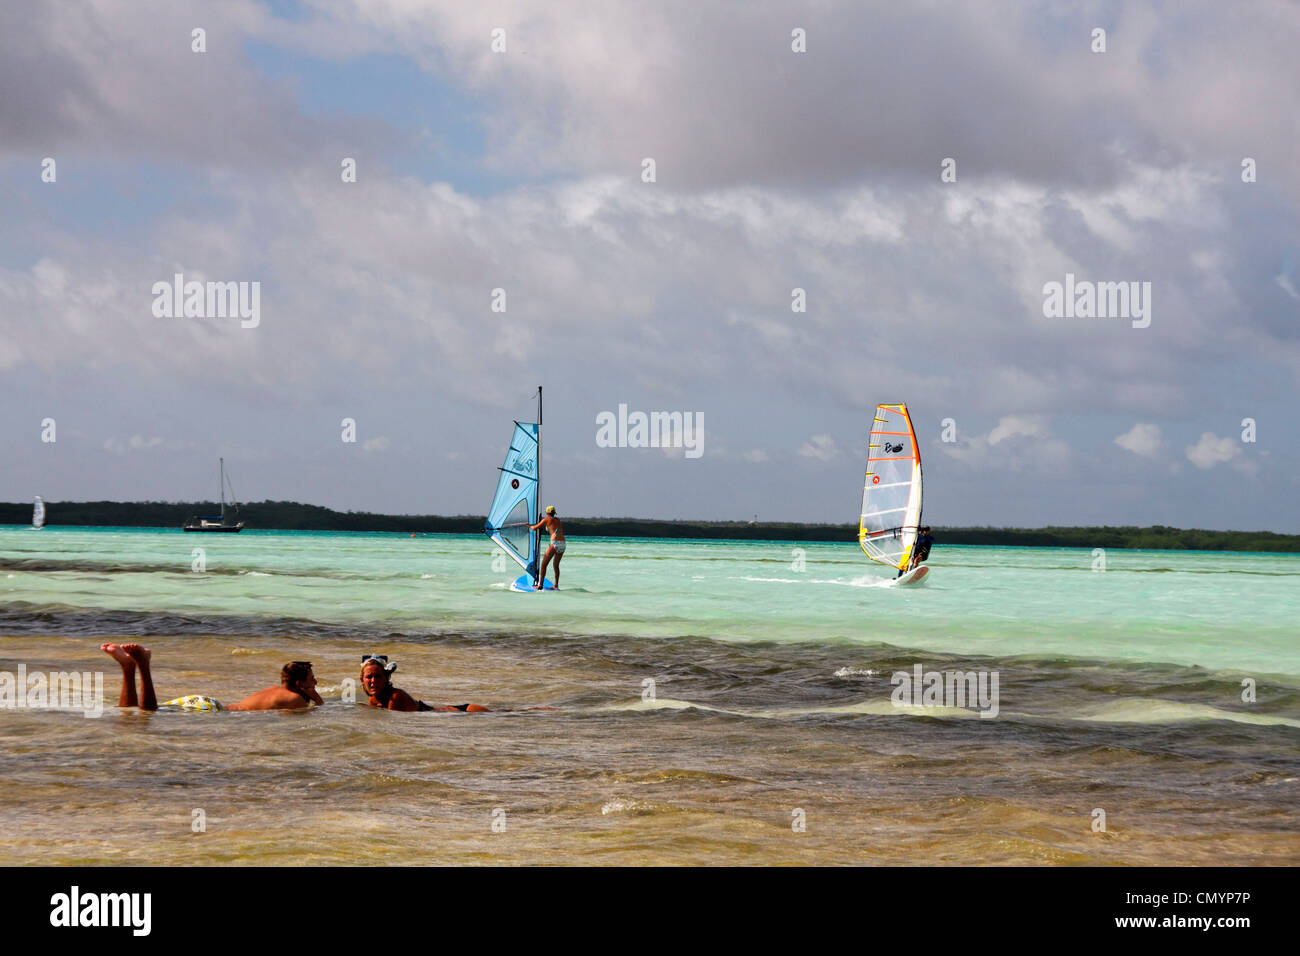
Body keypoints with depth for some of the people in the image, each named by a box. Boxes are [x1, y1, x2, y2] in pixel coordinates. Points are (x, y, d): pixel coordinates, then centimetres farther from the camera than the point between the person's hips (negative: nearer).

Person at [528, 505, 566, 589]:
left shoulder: (546, 520, 5)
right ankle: (556, 585, 15)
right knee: (556, 565, 19)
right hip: (562, 544, 6)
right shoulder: (558, 520, 22)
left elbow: (534, 528, 9)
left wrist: (530, 526, 33)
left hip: (555, 543, -6)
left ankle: (540, 585, -3)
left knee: (544, 564, 2)